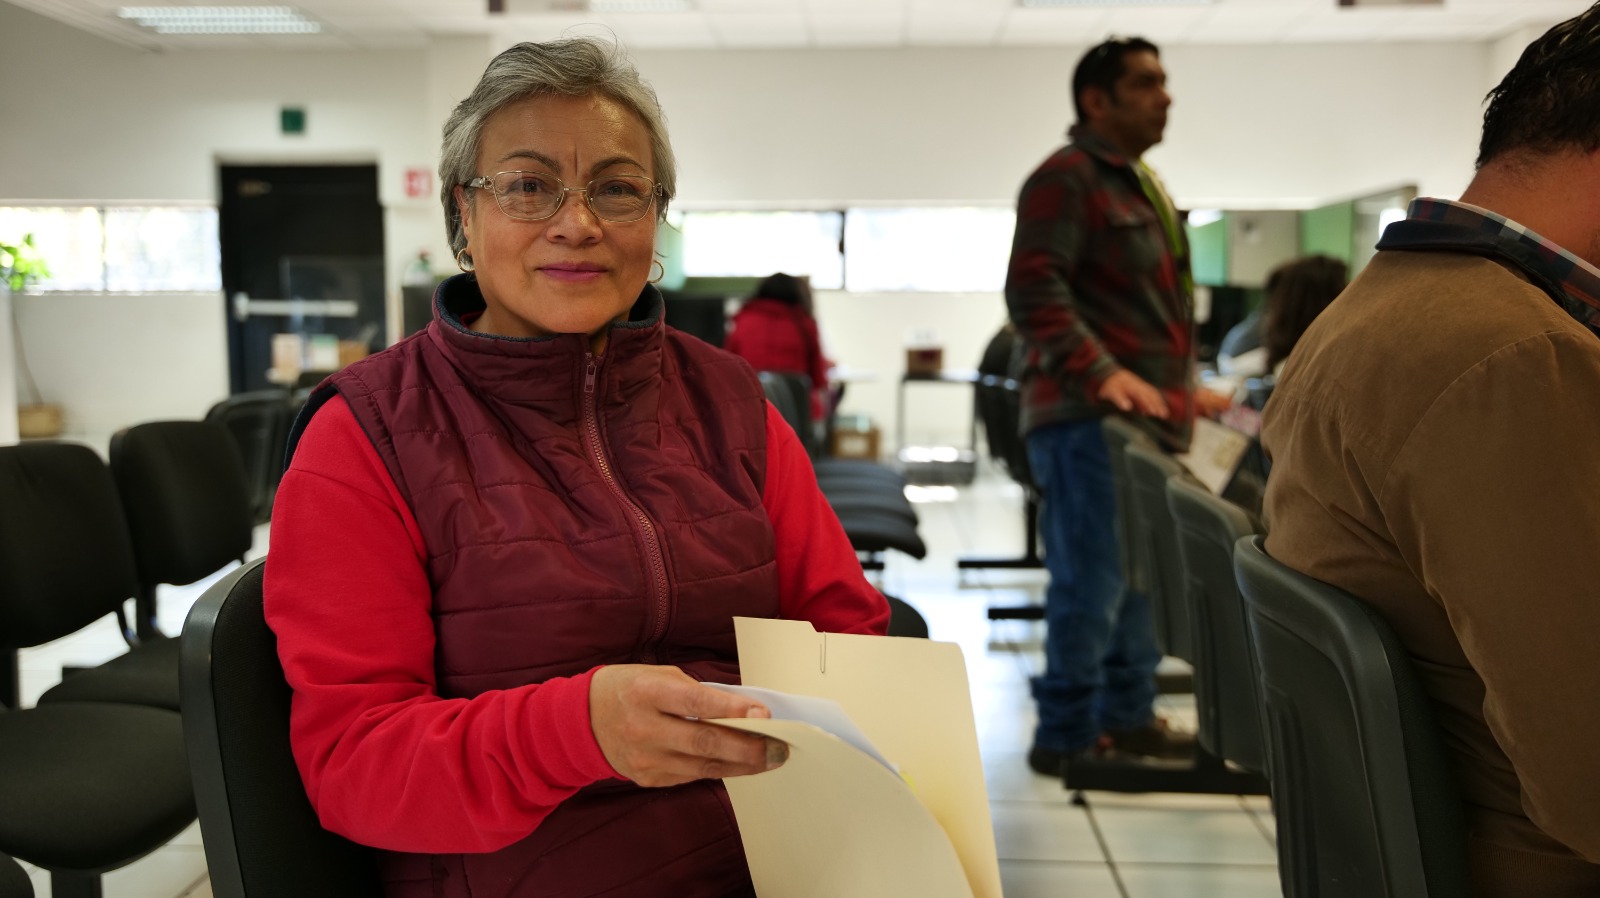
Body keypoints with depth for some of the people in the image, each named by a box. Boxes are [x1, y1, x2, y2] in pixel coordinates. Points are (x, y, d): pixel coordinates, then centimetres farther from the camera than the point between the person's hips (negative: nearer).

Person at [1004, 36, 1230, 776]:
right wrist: (1102, 374, -28)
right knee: (1093, 583, -7)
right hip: (1091, 420, -10)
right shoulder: (1066, 178, -8)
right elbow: (1033, 292, -19)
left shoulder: (1142, 184, 23)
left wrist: (1182, 388, 25)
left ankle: (1127, 719, 24)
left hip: (1147, 419, 10)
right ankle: (1066, 737, 3)